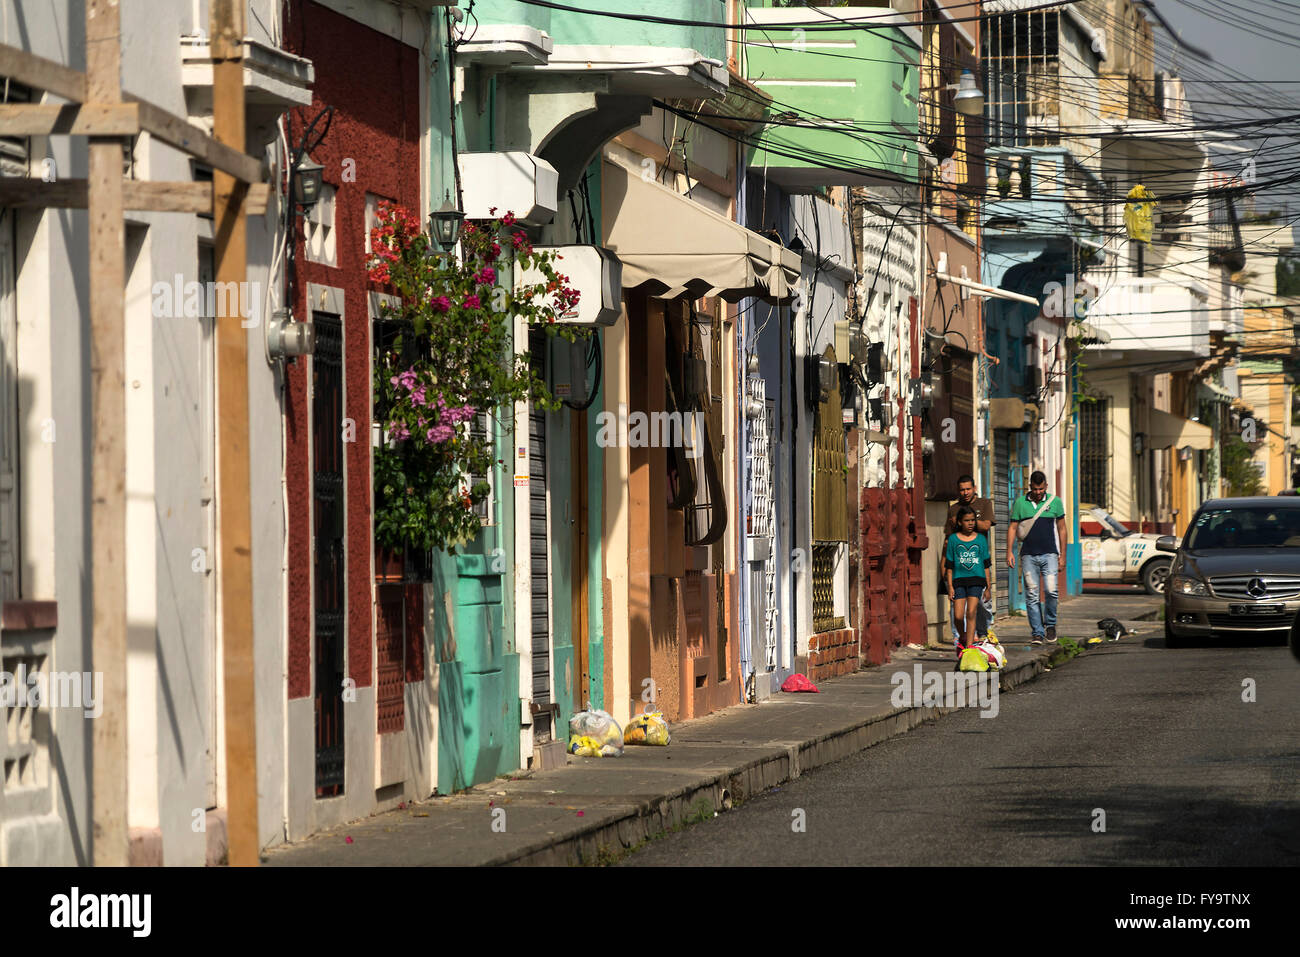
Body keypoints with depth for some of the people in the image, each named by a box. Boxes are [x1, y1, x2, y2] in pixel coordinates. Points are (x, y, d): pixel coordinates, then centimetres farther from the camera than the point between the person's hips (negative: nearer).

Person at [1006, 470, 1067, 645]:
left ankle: (1050, 624, 8)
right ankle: (1037, 632, 2)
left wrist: (1062, 556, 7)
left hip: (1049, 554, -1)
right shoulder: (1020, 503, 6)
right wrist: (1009, 552, -2)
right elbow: (1012, 528, 9)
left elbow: (1061, 529, 11)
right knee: (1032, 595, -2)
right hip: (1028, 555, 1)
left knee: (1050, 590, -14)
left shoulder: (1055, 502, 6)